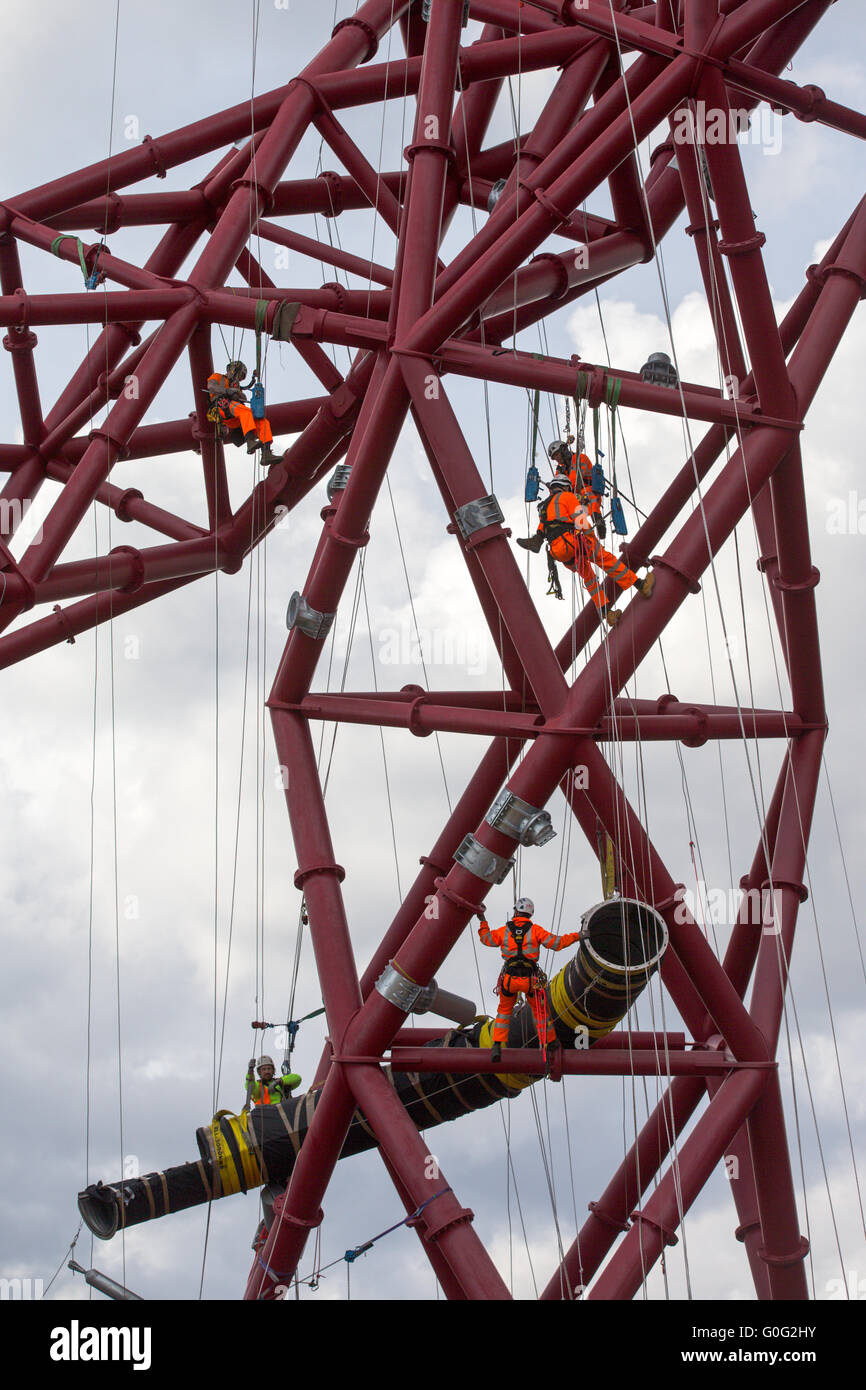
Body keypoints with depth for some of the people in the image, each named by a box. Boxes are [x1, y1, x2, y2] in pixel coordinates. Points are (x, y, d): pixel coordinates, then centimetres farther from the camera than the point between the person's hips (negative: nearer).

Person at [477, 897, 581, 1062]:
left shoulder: (504, 930, 2)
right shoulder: (535, 930, -3)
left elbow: (486, 939, 18)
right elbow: (557, 943, -4)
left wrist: (483, 922, 33)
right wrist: (576, 936, 7)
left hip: (509, 979, 1)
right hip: (531, 980, -1)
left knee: (504, 1011, 20)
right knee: (541, 1011, 18)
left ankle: (497, 1045, 9)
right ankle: (549, 1043, 30)